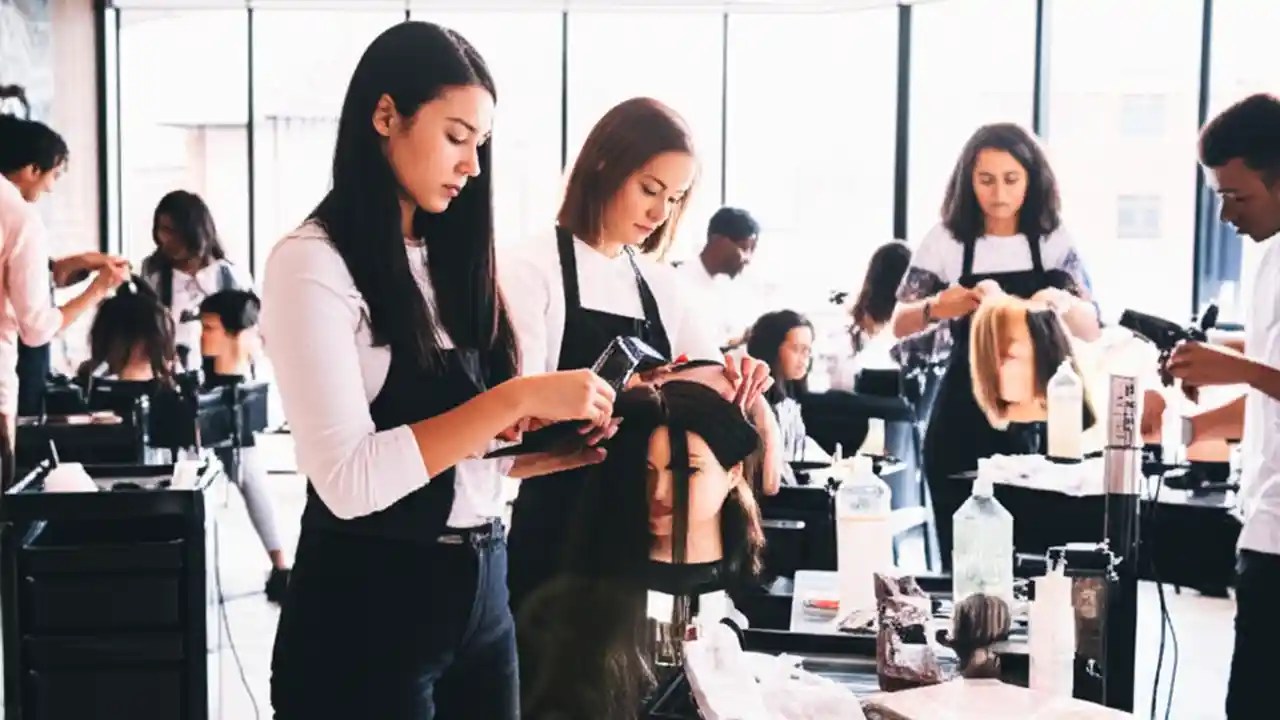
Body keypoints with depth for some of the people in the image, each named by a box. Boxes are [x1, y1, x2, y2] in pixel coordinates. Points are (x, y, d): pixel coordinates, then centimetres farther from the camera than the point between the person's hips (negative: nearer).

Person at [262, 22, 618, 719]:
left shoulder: (448, 259, 10)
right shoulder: (314, 262, -12)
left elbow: (473, 451, 9)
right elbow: (348, 480, -23)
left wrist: (583, 446, -5)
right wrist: (517, 398, -23)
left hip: (481, 589, 7)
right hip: (370, 604, -7)